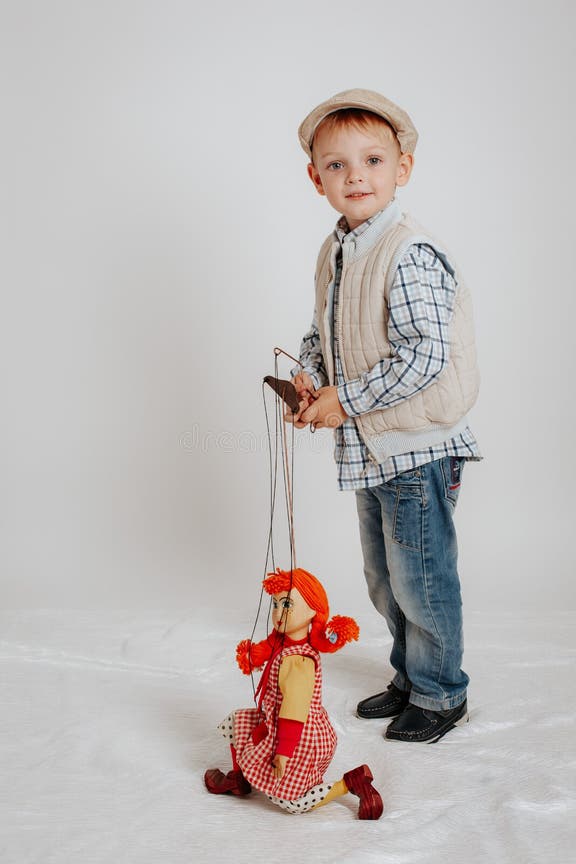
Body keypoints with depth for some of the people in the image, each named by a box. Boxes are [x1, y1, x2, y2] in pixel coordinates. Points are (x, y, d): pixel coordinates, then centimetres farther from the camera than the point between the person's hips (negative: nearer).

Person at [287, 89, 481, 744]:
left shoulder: (410, 255, -20)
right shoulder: (334, 253, 7)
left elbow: (425, 356, -27)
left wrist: (346, 400, -20)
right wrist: (310, 375, 0)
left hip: (417, 448, -9)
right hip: (369, 449, 9)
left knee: (421, 580, 5)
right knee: (384, 579, 20)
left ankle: (440, 695, 27)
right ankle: (409, 676, 40)